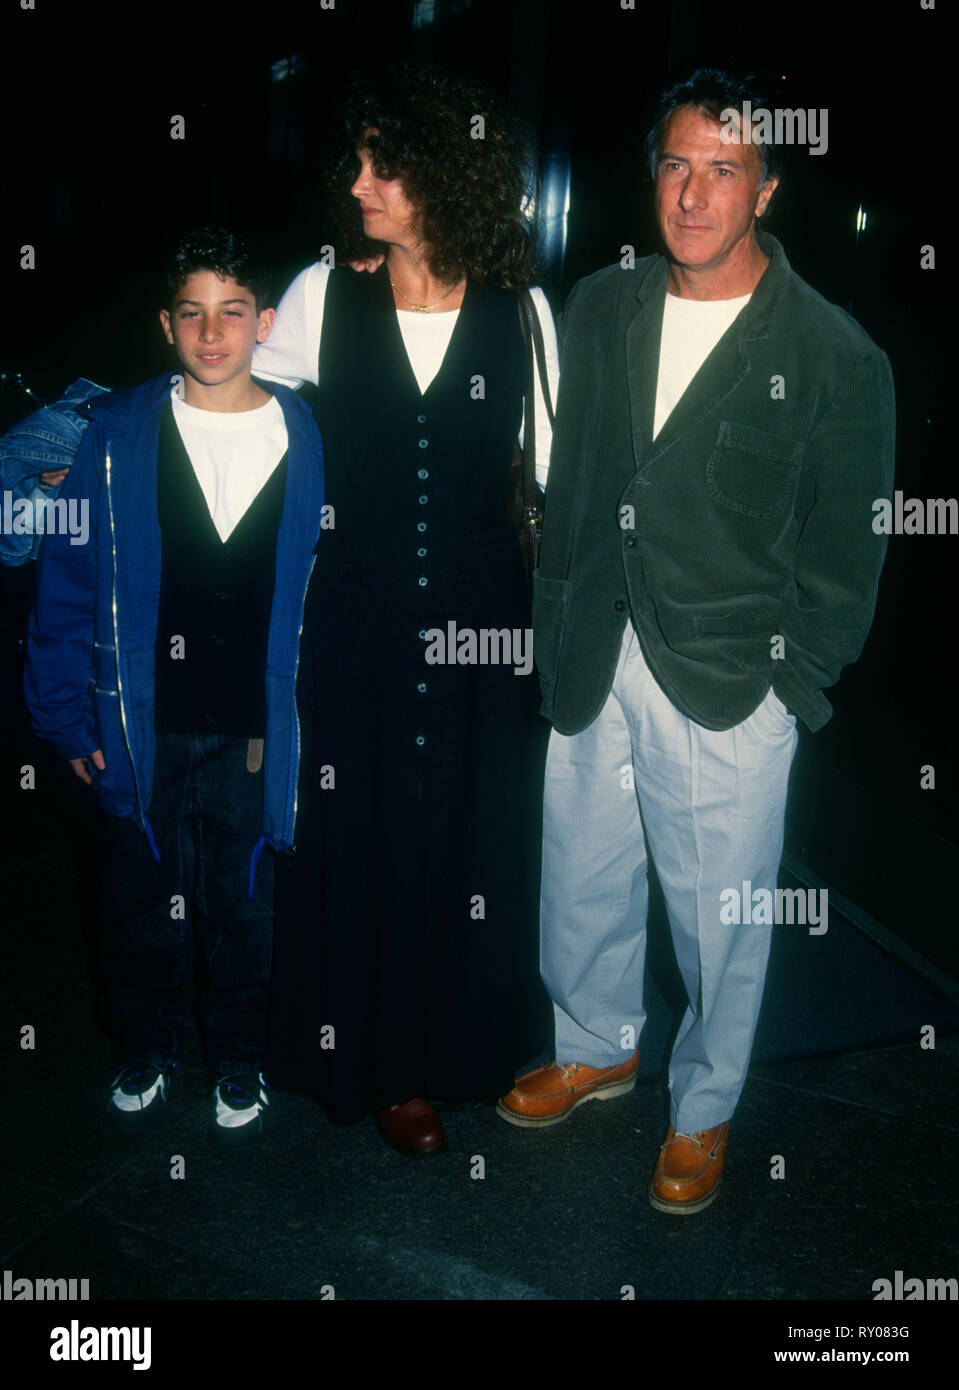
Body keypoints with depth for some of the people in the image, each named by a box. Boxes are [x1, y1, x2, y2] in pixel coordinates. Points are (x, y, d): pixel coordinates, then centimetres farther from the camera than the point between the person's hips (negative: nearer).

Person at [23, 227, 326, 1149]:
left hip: (252, 732, 0)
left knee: (244, 909, 13)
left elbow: (319, 595, 4)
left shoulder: (304, 442, -2)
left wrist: (303, 723, 1)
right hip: (140, 728, 0)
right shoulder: (113, 434, -2)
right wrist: (68, 714, -1)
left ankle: (239, 1064, 37)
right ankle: (148, 1051, 41)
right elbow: (66, 582, 1)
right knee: (142, 907, 15)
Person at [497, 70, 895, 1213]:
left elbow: (846, 556, -5)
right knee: (581, 883, 19)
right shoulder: (597, 310, 4)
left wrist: (785, 686, -7)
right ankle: (597, 1046, 47)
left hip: (729, 691, -4)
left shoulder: (835, 356, -9)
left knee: (719, 921, 11)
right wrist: (556, 630, 8)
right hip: (591, 672, 4)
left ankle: (703, 1110, 37)